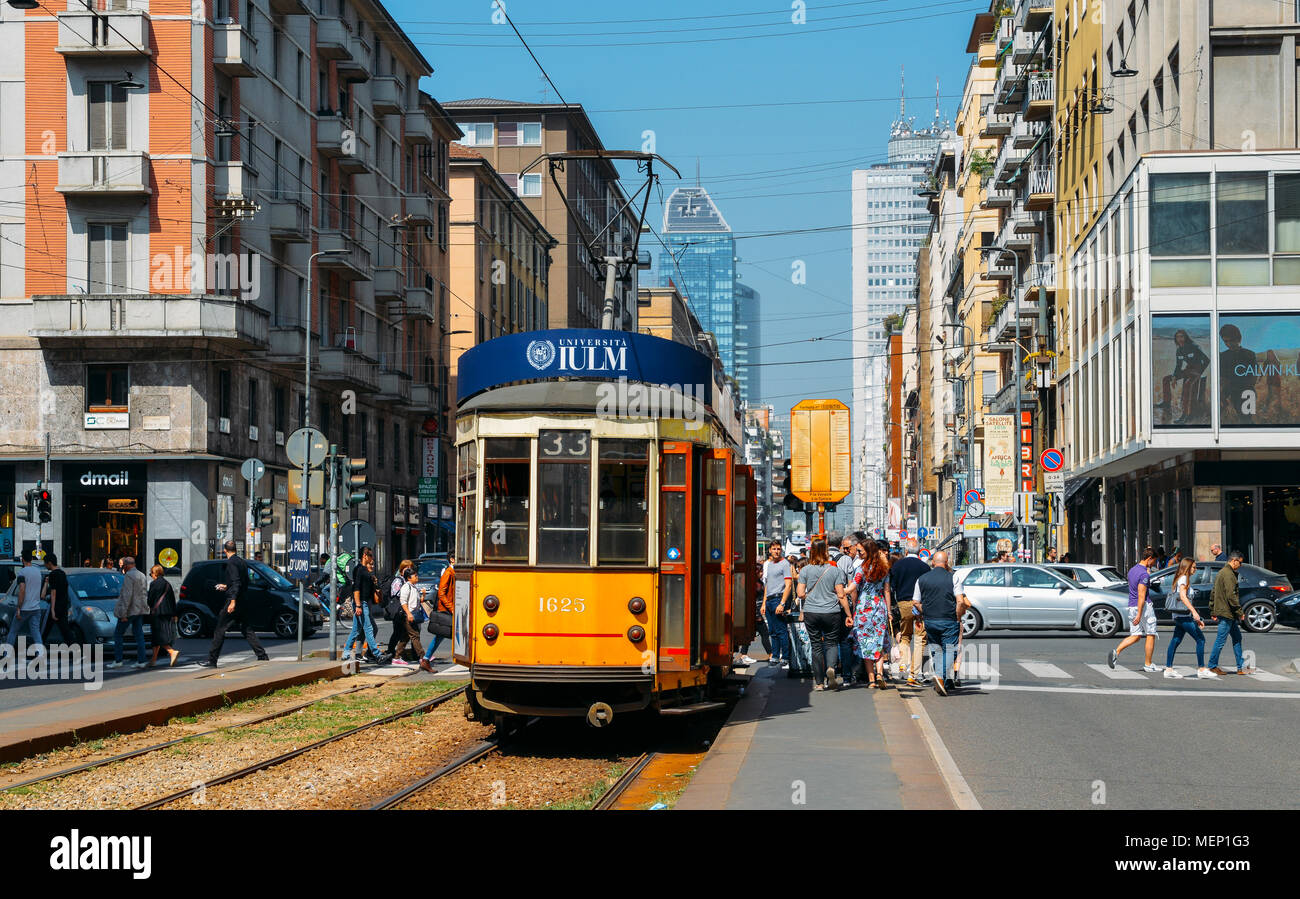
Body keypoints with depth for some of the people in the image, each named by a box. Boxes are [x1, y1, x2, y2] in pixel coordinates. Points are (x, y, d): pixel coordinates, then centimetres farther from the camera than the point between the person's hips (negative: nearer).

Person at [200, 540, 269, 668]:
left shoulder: (231, 563, -13)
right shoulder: (242, 562, 14)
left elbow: (236, 582, -22)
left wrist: (232, 601, -26)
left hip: (233, 601, -9)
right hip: (242, 603, 9)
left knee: (219, 630, -1)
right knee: (247, 630, 11)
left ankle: (212, 660, 2)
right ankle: (262, 656, 7)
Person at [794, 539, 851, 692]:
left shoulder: (805, 570, -1)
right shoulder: (835, 571, -3)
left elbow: (801, 594, -2)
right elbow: (841, 596, -4)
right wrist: (849, 615, 2)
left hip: (811, 612, 1)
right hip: (831, 612, -1)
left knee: (816, 646, 8)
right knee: (832, 642, 11)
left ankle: (819, 682, 9)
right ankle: (831, 667, -19)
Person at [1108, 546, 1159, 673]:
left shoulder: (1132, 570, 11)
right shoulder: (1144, 574, -17)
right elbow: (1141, 595, -22)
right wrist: (1139, 615, -25)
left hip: (1131, 607, 8)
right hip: (1143, 606, -8)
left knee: (1135, 636, 9)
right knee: (1150, 636, 5)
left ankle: (1116, 652, -11)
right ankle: (1148, 665, 8)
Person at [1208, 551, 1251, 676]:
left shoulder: (1222, 572, 17)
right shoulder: (1228, 574, -16)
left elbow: (1213, 593, 20)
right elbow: (1231, 595, -21)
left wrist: (1213, 612, 21)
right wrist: (1240, 612, -16)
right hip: (1226, 612, -11)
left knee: (1237, 637, 13)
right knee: (1221, 640, -3)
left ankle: (1241, 667, 16)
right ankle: (1213, 666, 3)